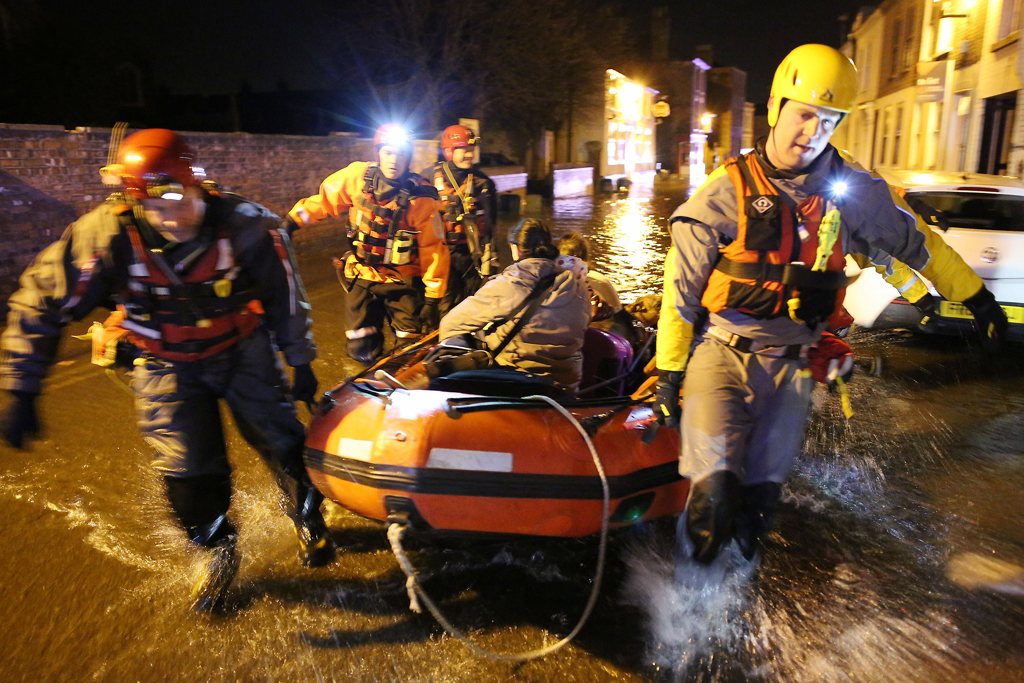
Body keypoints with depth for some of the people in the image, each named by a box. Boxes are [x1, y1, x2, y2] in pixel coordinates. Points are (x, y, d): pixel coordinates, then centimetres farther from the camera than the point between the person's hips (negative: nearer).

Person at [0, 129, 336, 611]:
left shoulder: (241, 224, -23)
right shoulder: (107, 236, -24)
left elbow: (283, 294, -8)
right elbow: (39, 305, -13)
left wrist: (300, 361, -1)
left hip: (243, 349, 0)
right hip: (168, 367, 0)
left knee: (282, 441, 3)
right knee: (188, 471, -3)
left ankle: (308, 517, 33)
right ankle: (217, 549, 26)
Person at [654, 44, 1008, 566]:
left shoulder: (852, 190, 4)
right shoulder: (729, 190, -5)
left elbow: (914, 240, 21)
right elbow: (682, 285, -2)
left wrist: (978, 298, 27)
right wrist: (669, 370, -1)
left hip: (791, 362, 3)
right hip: (721, 351, -2)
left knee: (761, 486, 0)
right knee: (715, 488, -17)